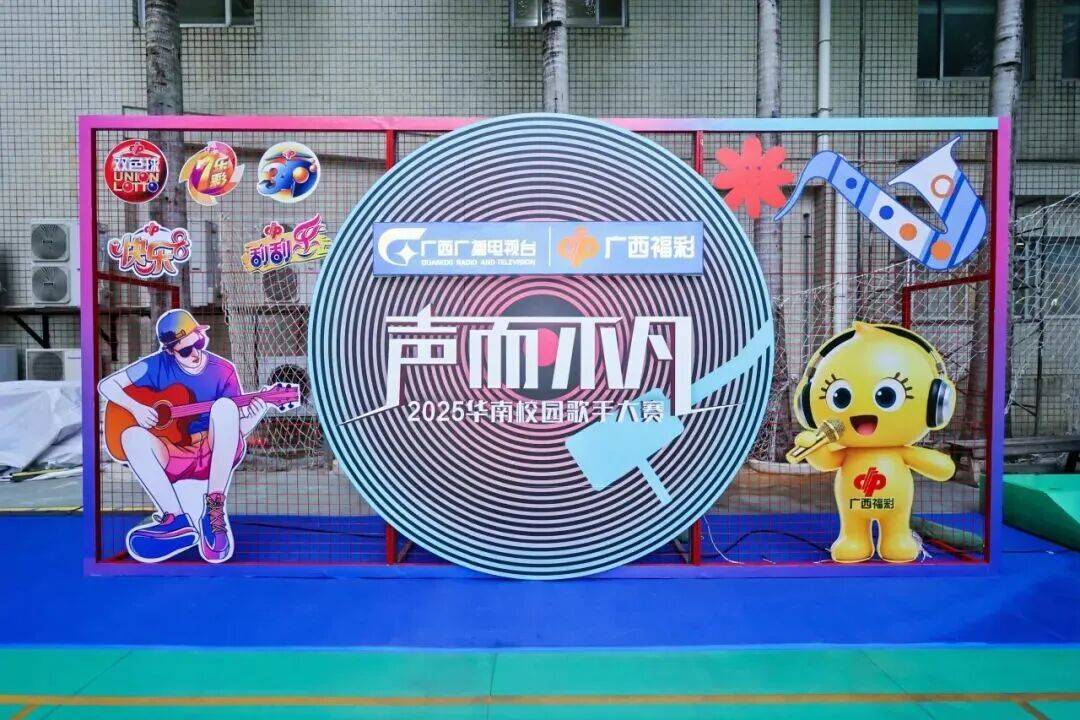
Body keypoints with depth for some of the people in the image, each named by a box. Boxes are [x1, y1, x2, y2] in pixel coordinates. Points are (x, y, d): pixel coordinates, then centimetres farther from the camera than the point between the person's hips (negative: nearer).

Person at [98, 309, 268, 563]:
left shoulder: (223, 370, -3)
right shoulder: (157, 365, -1)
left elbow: (240, 430, -2)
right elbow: (106, 385, 6)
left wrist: (254, 415, -25)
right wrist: (135, 407, -11)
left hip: (216, 454, -1)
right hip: (172, 456, 2)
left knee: (224, 406, -32)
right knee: (131, 436, -28)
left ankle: (215, 508, -30)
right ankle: (178, 520, -29)